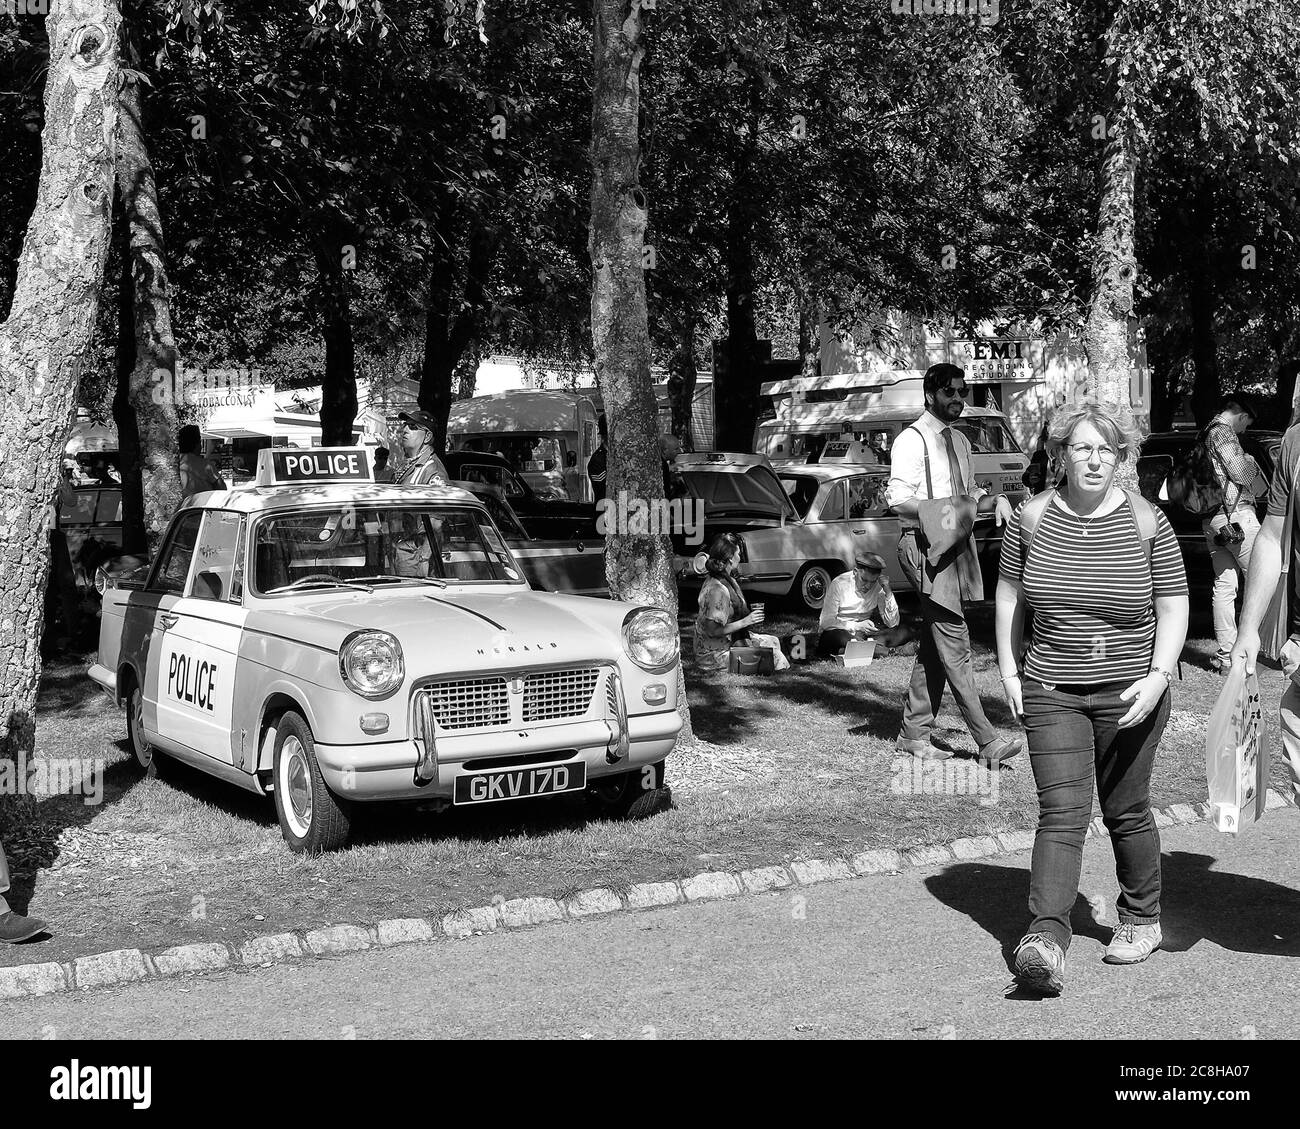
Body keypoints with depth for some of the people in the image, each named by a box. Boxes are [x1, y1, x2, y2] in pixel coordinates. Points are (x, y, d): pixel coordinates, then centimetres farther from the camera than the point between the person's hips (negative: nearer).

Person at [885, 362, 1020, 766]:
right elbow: (897, 498, -15)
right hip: (927, 546, -9)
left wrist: (993, 500, 5)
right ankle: (987, 741, -11)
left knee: (935, 645, 11)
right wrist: (938, 513, -29)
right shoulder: (912, 440, -8)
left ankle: (914, 733, 18)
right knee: (954, 645, -10)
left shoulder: (959, 441, 18)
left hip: (956, 545, 9)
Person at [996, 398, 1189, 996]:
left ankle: (1141, 918, 29)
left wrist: (1158, 676, -12)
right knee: (1061, 811, -10)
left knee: (1126, 813, 9)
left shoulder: (1147, 522, -4)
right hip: (1051, 691, 1)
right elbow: (1009, 594, 10)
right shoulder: (1031, 519, 0)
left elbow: (1174, 604, -1)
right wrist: (1008, 668, 4)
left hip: (1128, 692, 0)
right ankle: (1047, 937, -18)